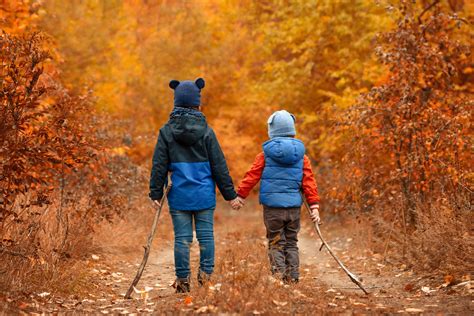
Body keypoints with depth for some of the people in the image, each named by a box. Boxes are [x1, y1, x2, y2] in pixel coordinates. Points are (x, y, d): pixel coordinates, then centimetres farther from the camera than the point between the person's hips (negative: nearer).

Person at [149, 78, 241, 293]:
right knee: (206, 235, 7)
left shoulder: (166, 132, -2)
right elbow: (219, 165, 1)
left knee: (182, 238, 4)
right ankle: (206, 273, 3)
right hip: (204, 194, 0)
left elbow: (159, 166, -1)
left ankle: (183, 280, 8)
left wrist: (156, 193, 7)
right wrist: (230, 194, 7)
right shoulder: (206, 131, -2)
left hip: (179, 195, 0)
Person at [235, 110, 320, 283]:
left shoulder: (266, 153, -3)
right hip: (294, 205, 3)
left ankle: (279, 276, -7)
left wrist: (240, 195, 9)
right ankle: (293, 278, 12)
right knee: (291, 243, 14)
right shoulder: (301, 154, 4)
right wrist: (314, 205, 4)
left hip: (272, 205, -3)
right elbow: (308, 181, 3)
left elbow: (252, 176, -1)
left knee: (276, 243, 4)